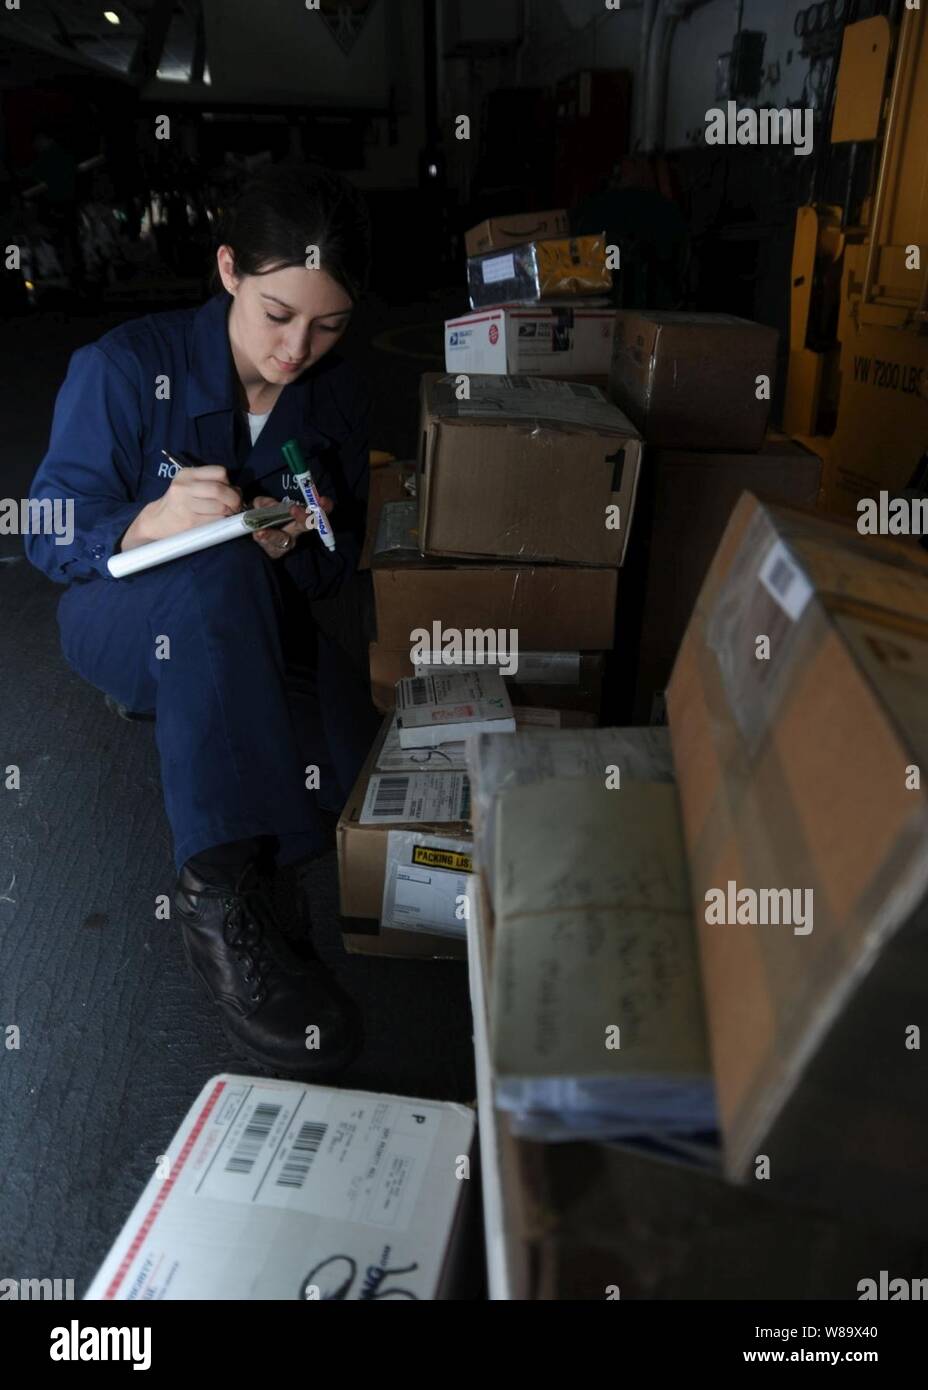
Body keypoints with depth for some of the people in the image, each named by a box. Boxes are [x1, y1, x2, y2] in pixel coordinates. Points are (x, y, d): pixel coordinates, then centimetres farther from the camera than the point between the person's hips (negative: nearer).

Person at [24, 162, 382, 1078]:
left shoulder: (338, 398, -2)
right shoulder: (121, 368, -14)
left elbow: (337, 562, 0)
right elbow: (50, 536, -15)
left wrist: (296, 548, -25)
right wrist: (148, 523, -37)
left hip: (252, 629, 3)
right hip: (122, 618, -3)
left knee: (354, 780, -26)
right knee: (216, 569, -40)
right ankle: (225, 900, -43)